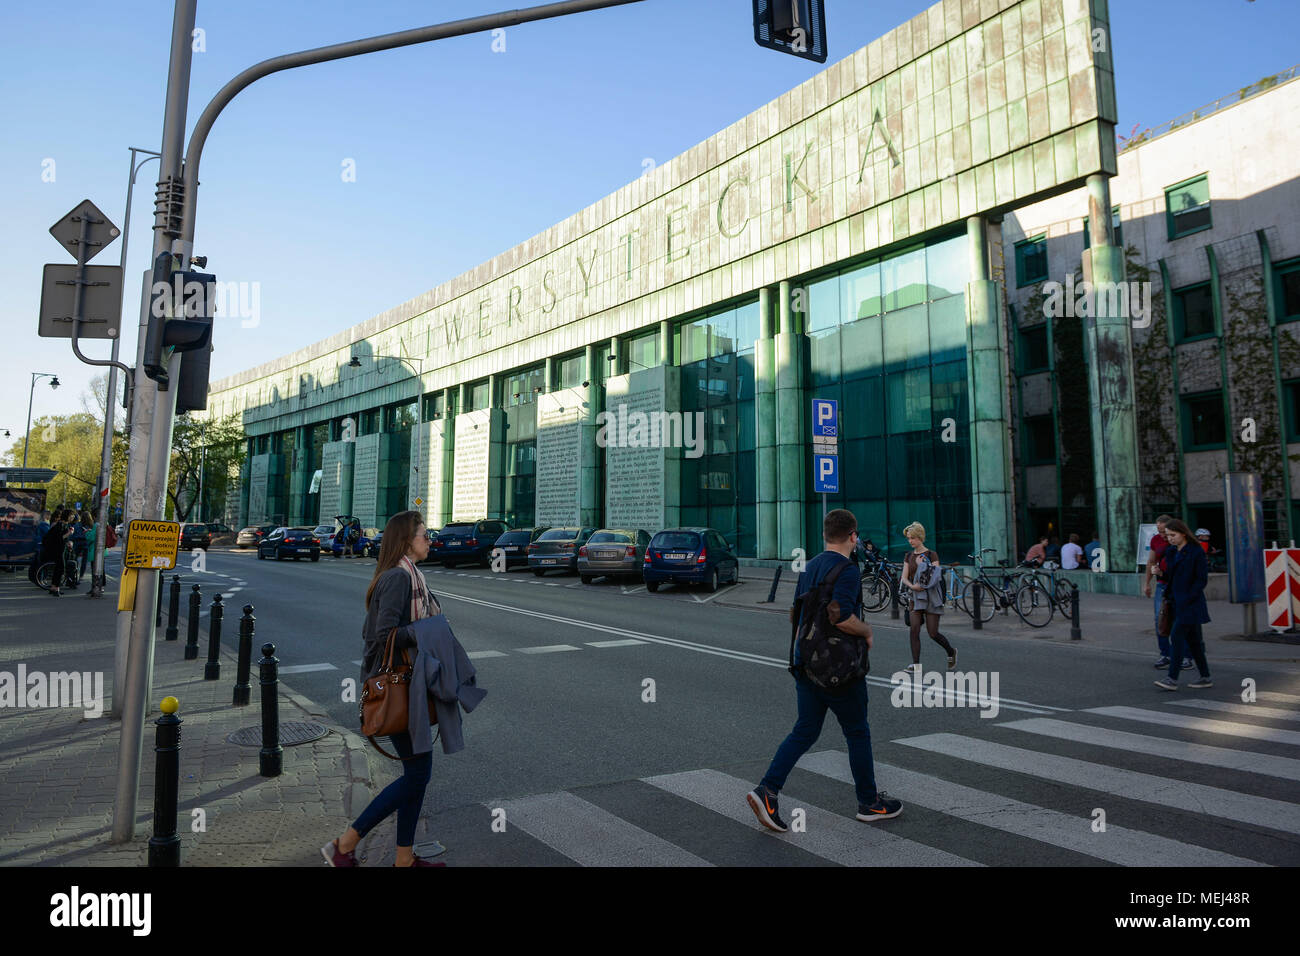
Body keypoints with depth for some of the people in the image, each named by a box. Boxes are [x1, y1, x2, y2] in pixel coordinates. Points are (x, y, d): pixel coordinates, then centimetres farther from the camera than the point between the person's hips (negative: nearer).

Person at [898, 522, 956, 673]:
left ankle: (951, 652, 28)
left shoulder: (931, 555, -5)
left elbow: (936, 578, -10)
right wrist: (912, 586, -16)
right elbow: (904, 578, 4)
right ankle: (916, 665, -5)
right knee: (914, 630, -9)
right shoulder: (909, 557, 9)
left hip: (931, 597, -4)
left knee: (933, 633, 0)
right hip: (915, 597, 4)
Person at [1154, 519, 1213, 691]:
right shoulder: (1171, 551, 12)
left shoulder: (1197, 552, -10)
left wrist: (1188, 598, -17)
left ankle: (1172, 679, -12)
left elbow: (1201, 579, -12)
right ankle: (1206, 677, 21)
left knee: (1177, 636, -12)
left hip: (1190, 603, -8)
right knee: (1192, 639, 12)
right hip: (1177, 601, 8)